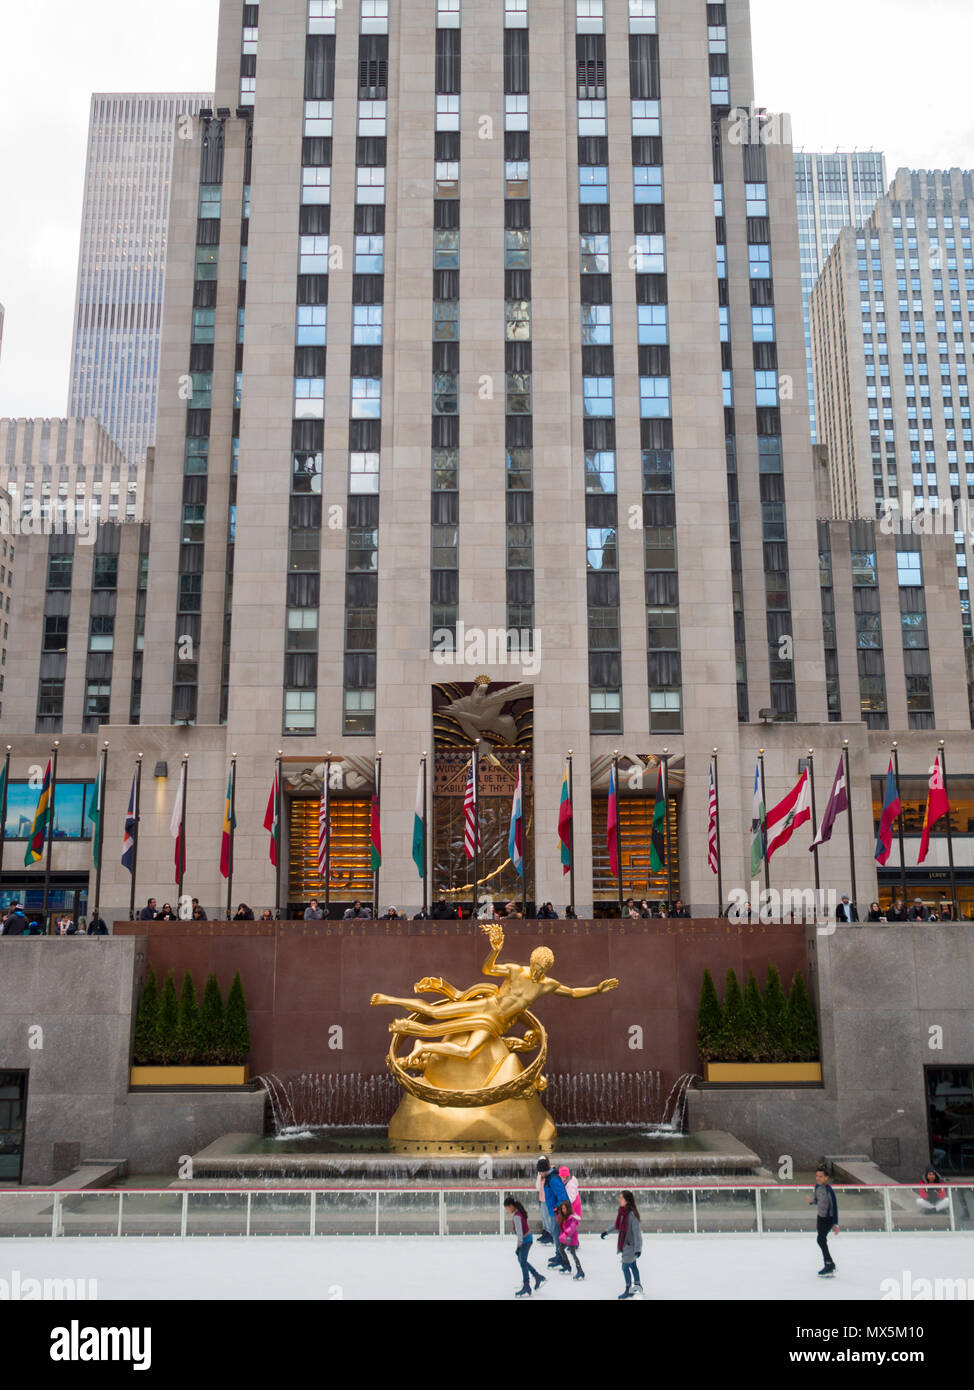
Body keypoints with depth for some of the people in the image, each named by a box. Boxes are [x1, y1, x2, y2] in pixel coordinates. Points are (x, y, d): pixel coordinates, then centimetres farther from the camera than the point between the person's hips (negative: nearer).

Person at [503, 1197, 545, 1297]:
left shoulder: (516, 1216, -23)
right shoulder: (519, 1212, 7)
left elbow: (519, 1231, -24)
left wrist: (518, 1245, -20)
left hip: (525, 1240, -9)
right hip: (528, 1238, 9)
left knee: (523, 1263, 1)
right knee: (521, 1260, 20)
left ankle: (526, 1286, 9)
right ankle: (538, 1277, 26)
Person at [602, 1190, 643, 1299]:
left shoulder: (632, 1214, -25)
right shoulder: (622, 1212, 0)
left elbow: (637, 1232, -24)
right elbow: (617, 1225, 18)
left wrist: (637, 1248, -24)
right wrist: (607, 1231, 24)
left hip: (631, 1245, -8)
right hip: (624, 1244, 8)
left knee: (625, 1266, 0)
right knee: (632, 1265, 21)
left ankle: (628, 1290, 14)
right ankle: (637, 1285, 37)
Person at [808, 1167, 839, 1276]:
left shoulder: (828, 1189, -23)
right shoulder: (817, 1186, 0)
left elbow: (834, 1206, -21)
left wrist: (835, 1224, -20)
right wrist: (812, 1201, -8)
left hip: (828, 1218, -8)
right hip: (820, 1217, 8)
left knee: (821, 1239, -17)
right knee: (822, 1241, 14)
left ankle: (829, 1264, -8)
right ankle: (830, 1265, 27)